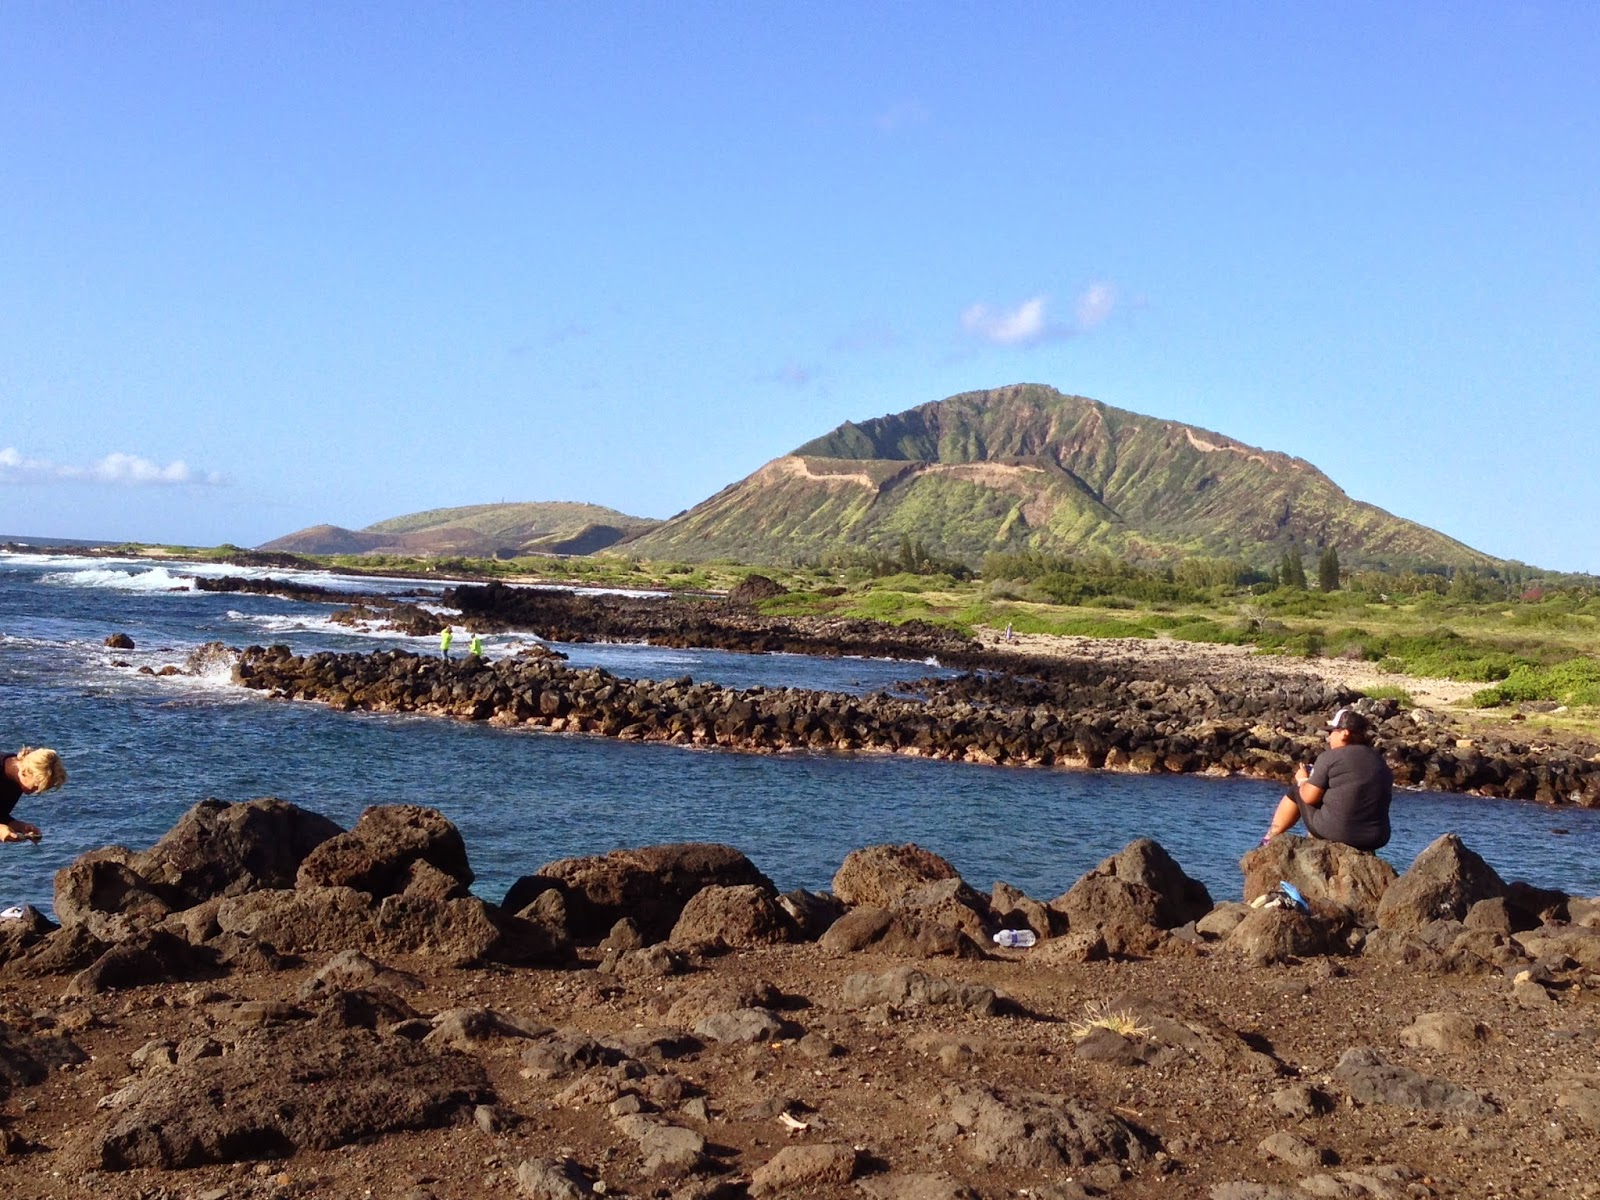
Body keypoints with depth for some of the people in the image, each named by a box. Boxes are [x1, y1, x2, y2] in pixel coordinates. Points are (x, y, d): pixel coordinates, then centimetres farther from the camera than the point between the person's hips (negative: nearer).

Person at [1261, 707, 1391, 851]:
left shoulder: (1330, 757, -7)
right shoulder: (1380, 761, 10)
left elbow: (1309, 797, -6)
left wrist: (1302, 780, 17)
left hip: (1334, 832, -6)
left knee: (1297, 791, 19)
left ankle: (1270, 840, 32)